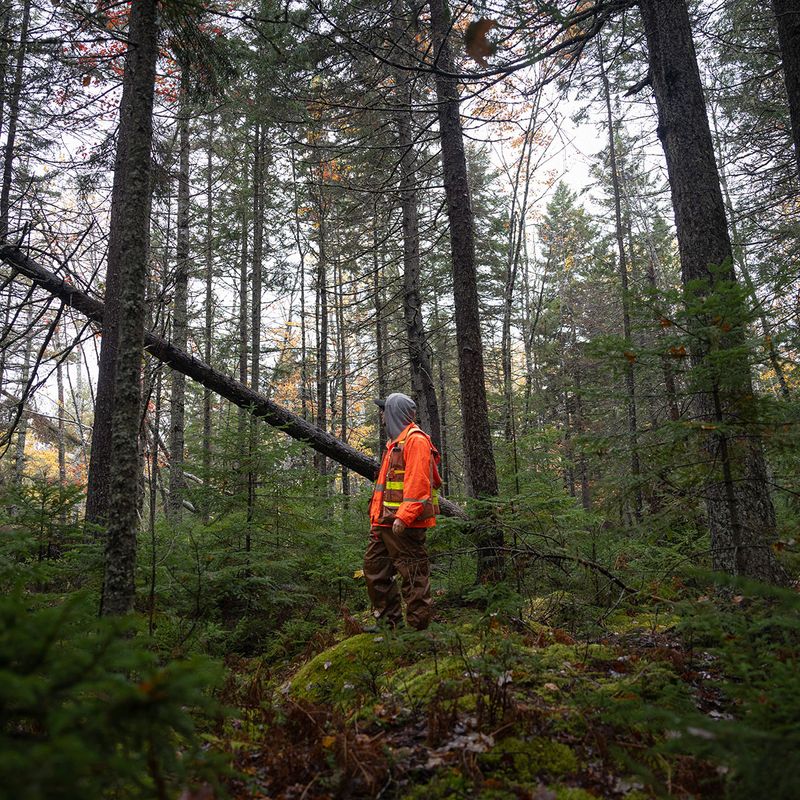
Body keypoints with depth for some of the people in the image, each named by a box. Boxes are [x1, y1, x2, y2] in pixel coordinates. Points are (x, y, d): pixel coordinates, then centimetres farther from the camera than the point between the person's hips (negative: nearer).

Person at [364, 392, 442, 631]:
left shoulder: (415, 440, -9)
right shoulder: (395, 443, 22)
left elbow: (417, 482, -21)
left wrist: (403, 516, -27)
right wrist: (377, 516, 20)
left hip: (405, 523, -11)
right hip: (385, 522, 11)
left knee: (412, 573, -4)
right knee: (374, 567, 14)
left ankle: (418, 625, 5)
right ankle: (389, 619, 24)